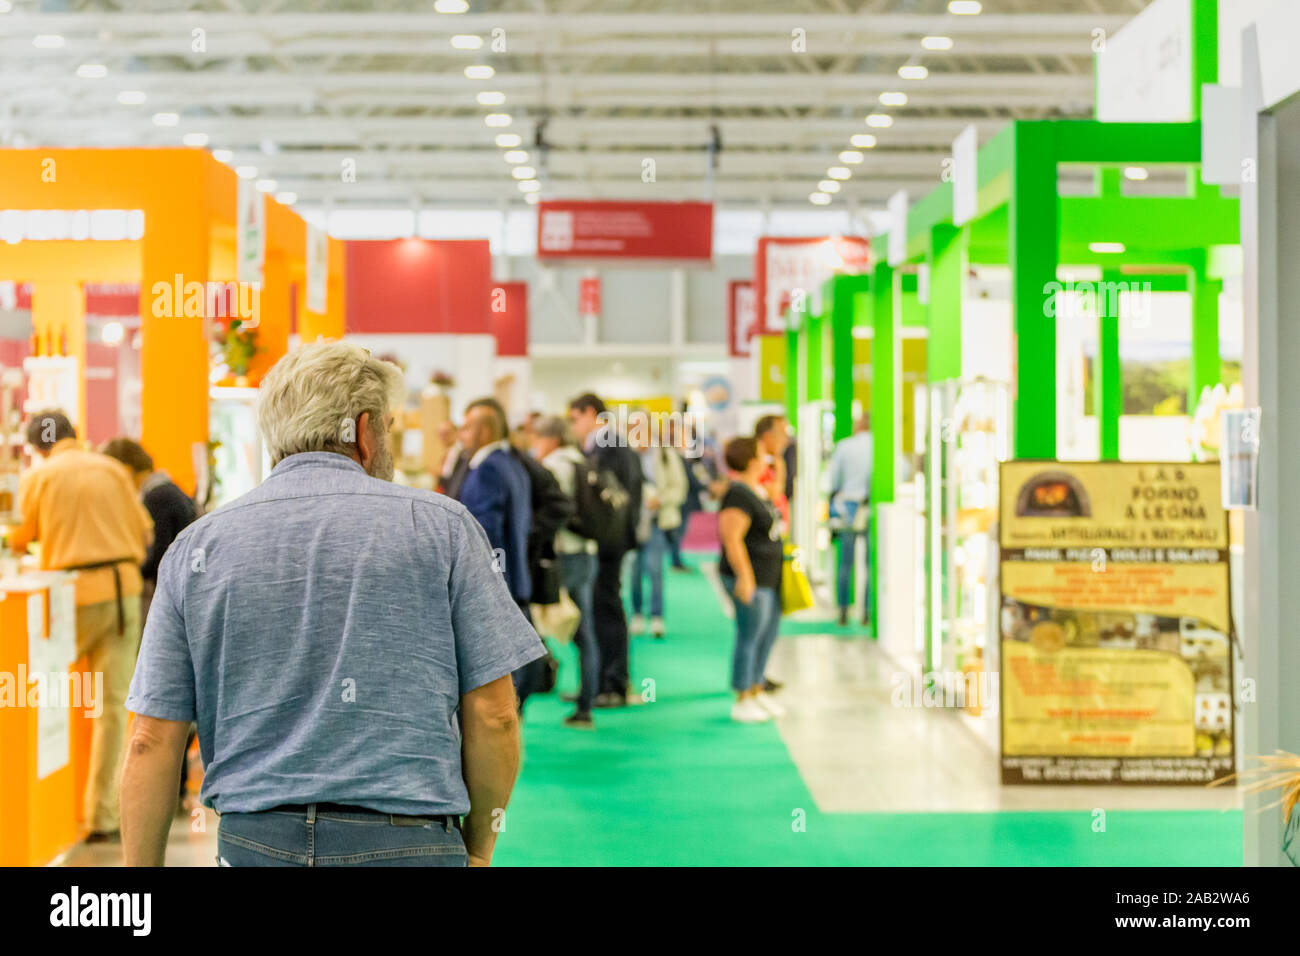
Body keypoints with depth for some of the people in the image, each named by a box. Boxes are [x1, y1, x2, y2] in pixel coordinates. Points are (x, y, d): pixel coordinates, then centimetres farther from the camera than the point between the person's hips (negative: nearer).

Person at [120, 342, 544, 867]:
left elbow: (152, 743, 3)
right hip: (407, 844, -2)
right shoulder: (441, 525, 2)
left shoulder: (196, 546, 7)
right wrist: (477, 847, 13)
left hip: (254, 843, 3)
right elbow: (493, 714, 0)